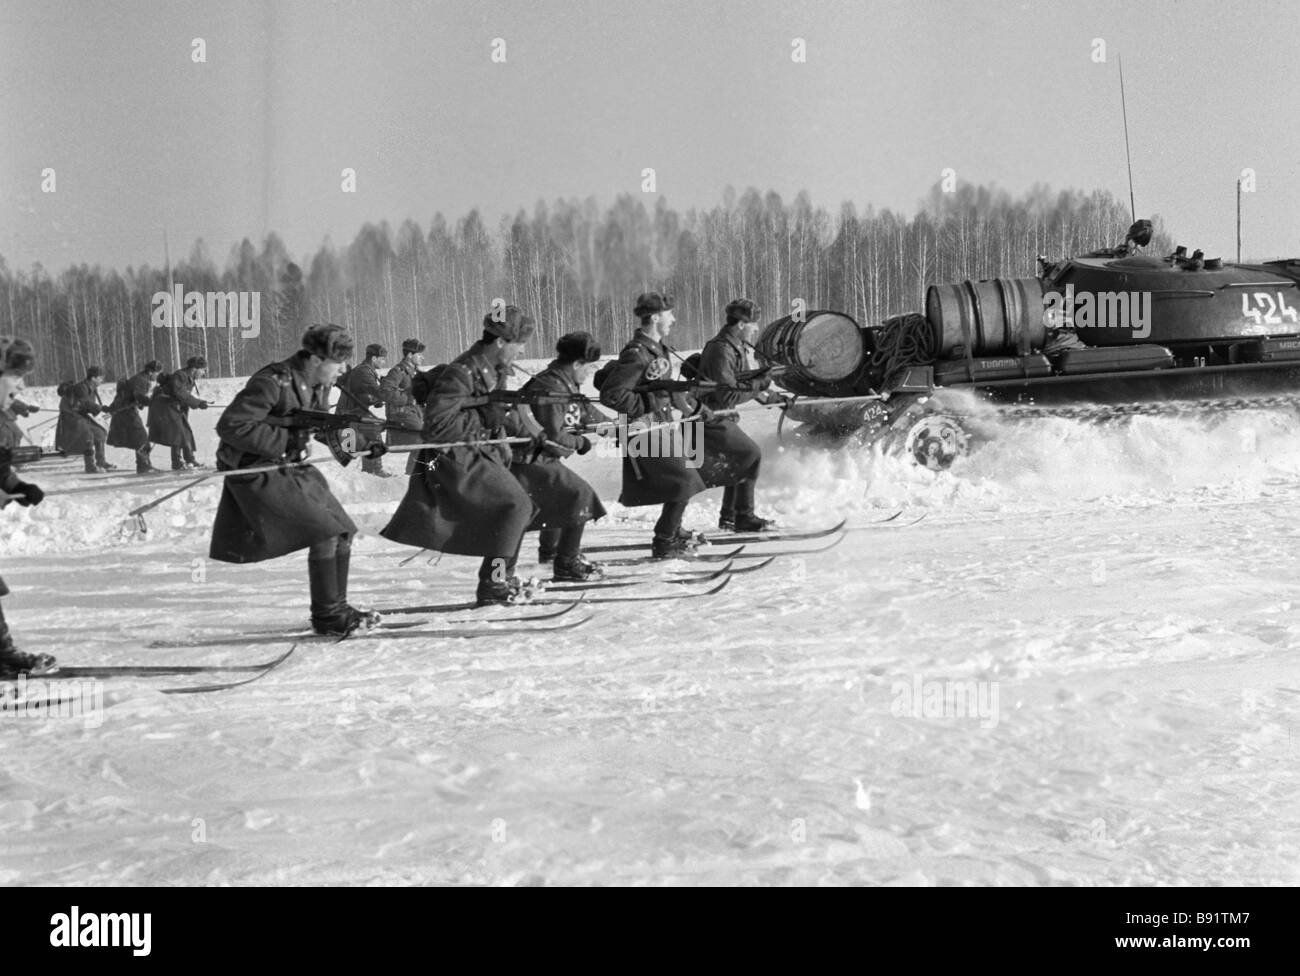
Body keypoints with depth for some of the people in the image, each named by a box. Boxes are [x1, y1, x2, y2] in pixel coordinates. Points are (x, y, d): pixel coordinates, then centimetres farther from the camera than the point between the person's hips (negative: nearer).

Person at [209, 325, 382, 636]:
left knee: (343, 530, 4)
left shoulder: (318, 386, 4)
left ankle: (336, 608, 16)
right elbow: (230, 426, -27)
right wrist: (287, 440, -26)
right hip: (258, 473, -9)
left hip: (293, 467, 9)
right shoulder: (272, 383, -23)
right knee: (325, 532, -16)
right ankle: (327, 616, -4)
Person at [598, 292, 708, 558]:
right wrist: (646, 410, -19)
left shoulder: (659, 348, 9)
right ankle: (664, 543, 5)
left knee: (686, 481, 19)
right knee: (682, 484, -8)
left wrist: (692, 409, 23)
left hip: (665, 428, 10)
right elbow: (611, 394, -26)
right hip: (647, 432, -10)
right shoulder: (637, 354, -22)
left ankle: (673, 532, 38)